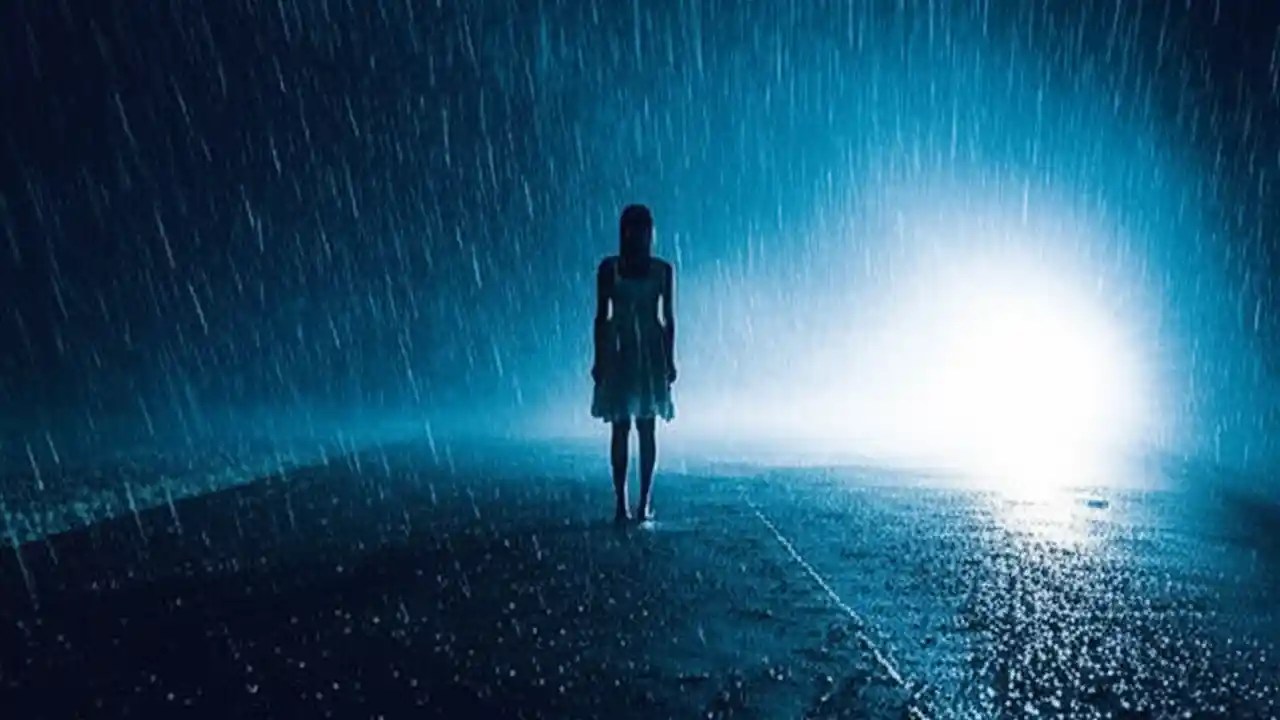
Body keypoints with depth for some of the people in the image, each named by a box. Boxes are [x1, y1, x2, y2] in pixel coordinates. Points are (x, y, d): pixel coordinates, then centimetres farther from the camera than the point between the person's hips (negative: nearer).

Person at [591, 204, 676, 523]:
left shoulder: (662, 269, 3)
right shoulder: (609, 267, 3)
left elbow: (668, 318, 4)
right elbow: (602, 316, 4)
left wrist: (669, 360, 1)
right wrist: (599, 359, 0)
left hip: (651, 352, 0)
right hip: (619, 351, 0)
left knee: (647, 428, 1)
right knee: (620, 428, -1)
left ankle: (645, 501, 6)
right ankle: (621, 502, 2)